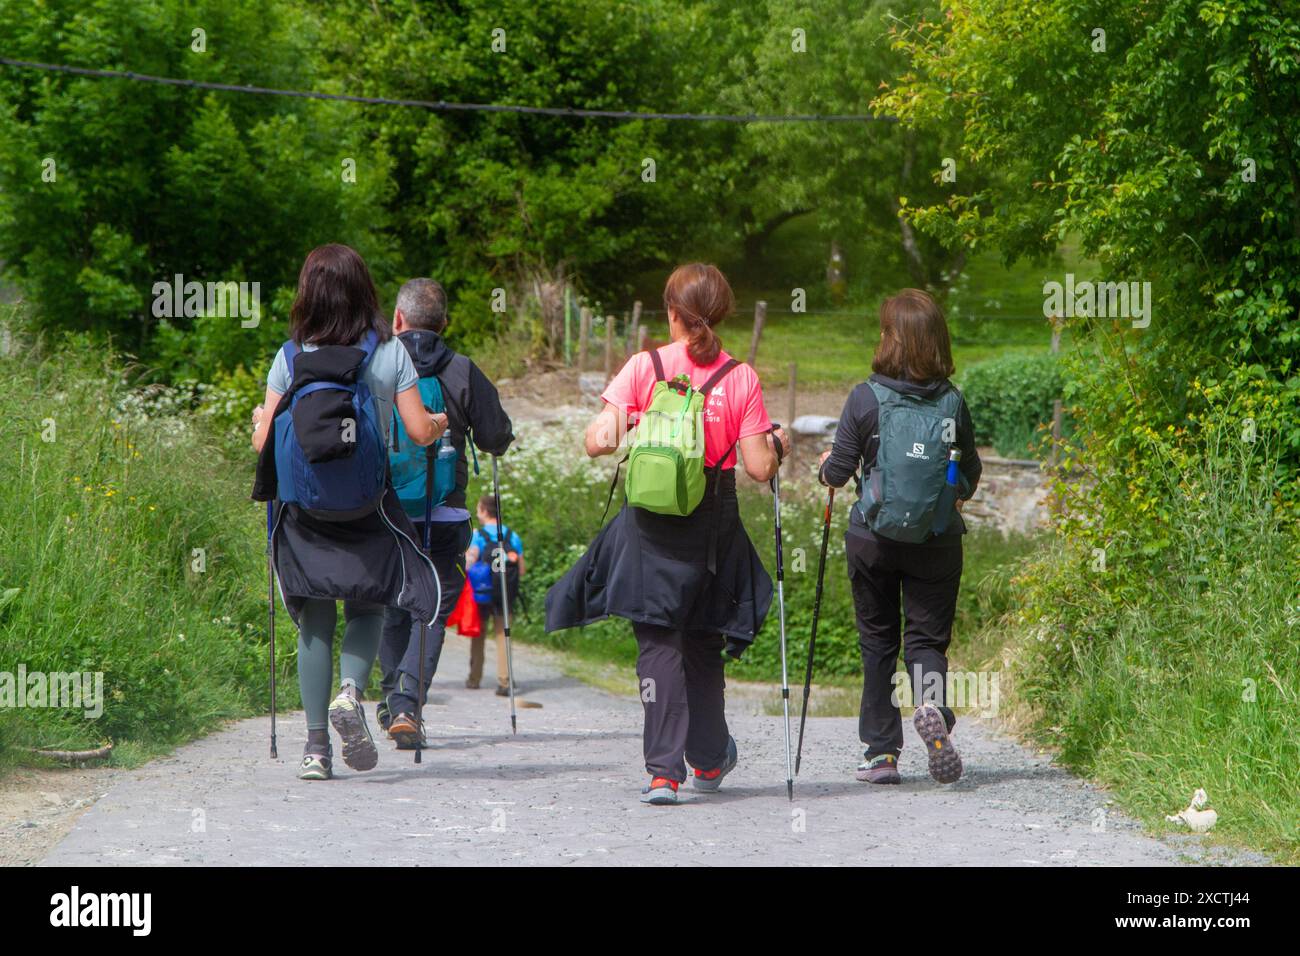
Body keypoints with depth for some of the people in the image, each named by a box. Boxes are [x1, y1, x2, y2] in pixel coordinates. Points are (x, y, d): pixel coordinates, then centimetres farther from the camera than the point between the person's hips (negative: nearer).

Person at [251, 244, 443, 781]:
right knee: (367, 606, 16)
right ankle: (351, 692, -12)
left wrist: (260, 420, 22)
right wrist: (440, 424, 18)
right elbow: (418, 432, -5)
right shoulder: (389, 352, -4)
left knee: (315, 621, 8)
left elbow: (264, 441, -2)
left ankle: (316, 744, 3)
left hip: (303, 506, 1)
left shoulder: (290, 357, -1)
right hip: (368, 507, -1)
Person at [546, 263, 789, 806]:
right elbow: (759, 469, -6)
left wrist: (601, 433, 11)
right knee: (703, 643, 18)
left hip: (651, 522, -2)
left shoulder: (644, 368, -6)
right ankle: (708, 760, 34)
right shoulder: (740, 379, -4)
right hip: (713, 526, 2)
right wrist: (777, 445, 16)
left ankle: (663, 771, -11)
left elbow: (600, 442, -11)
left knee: (658, 643, 1)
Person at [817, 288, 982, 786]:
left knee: (877, 642, 12)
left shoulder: (865, 399, -10)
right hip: (938, 541, 1)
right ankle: (932, 706, -24)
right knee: (928, 637, 8)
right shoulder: (953, 402, -3)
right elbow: (970, 474, 8)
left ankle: (881, 753, 12)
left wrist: (826, 467, 18)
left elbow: (838, 473, -5)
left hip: (873, 539, -1)